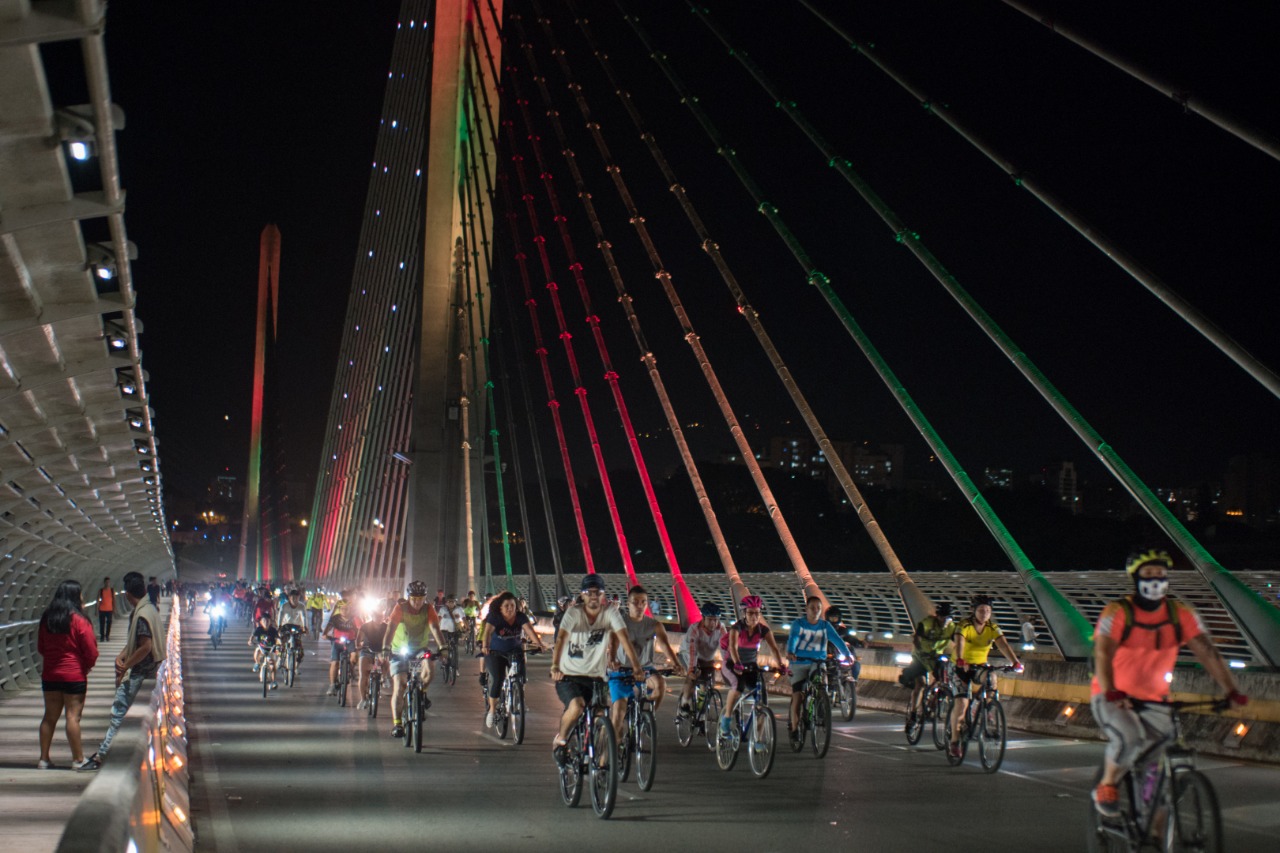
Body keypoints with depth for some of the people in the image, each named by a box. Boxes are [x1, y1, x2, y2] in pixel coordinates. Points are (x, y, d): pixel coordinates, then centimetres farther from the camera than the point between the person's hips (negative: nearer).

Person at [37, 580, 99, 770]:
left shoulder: (46, 619, 5)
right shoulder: (79, 620, -13)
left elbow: (40, 648, 16)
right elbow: (91, 651, -11)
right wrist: (87, 666, 8)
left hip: (49, 674, 6)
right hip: (74, 675, -6)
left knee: (50, 716, 11)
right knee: (73, 716, -3)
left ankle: (44, 758, 14)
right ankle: (78, 760, 1)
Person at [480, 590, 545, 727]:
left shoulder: (520, 617, -11)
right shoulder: (494, 617, -18)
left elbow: (529, 630, -24)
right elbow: (487, 632, -32)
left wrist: (539, 644, -41)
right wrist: (485, 646, -51)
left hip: (515, 651, 2)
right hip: (495, 653, -2)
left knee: (520, 676, -17)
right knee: (497, 679, -17)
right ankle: (492, 710, 1)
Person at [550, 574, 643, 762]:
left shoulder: (610, 613, -7)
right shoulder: (574, 613, -12)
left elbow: (624, 639, -16)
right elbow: (561, 639, -24)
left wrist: (636, 666, -29)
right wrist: (555, 666, -40)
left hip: (594, 677, 3)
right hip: (568, 676, -3)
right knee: (576, 707, -28)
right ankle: (559, 740, -1)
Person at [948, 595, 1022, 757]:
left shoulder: (992, 628, -9)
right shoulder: (965, 625, -19)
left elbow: (1003, 644, -23)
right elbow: (959, 643, -37)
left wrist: (1015, 662, -40)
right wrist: (960, 660, -57)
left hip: (979, 666, 3)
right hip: (961, 667, -3)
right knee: (961, 703, -18)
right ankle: (954, 741, -3)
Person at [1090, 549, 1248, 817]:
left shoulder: (1181, 614, -5)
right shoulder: (1118, 612, -16)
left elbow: (1207, 651, -11)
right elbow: (1103, 654, -28)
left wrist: (1231, 691, -24)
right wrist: (1110, 692, -45)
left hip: (1153, 701, 4)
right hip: (1114, 699, -4)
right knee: (1129, 739, -32)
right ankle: (1107, 785, -3)